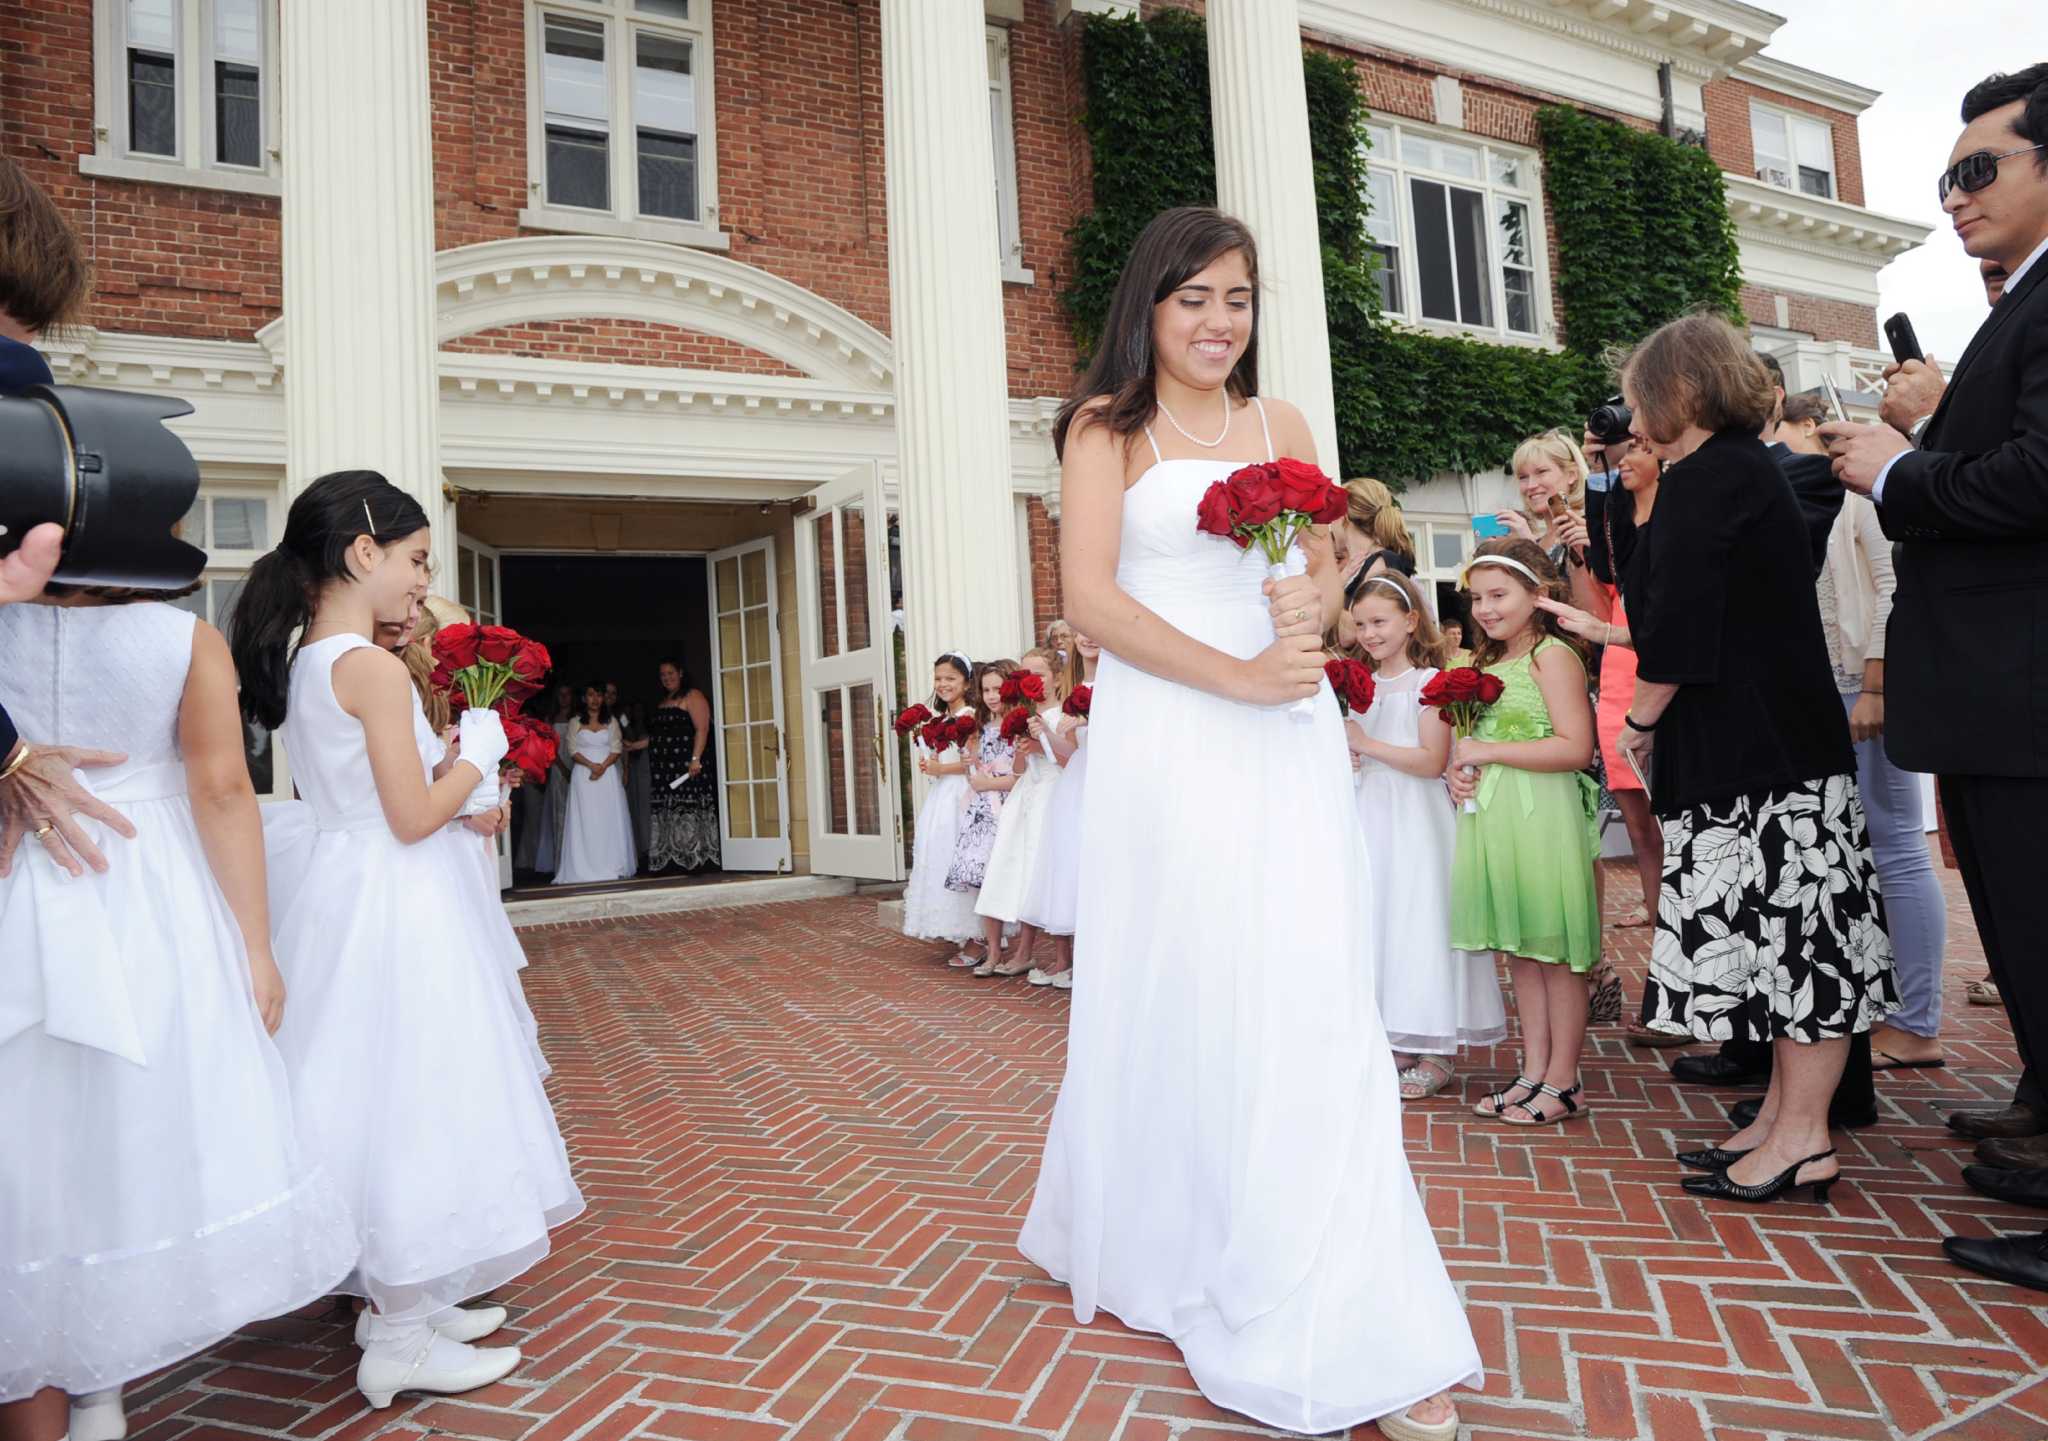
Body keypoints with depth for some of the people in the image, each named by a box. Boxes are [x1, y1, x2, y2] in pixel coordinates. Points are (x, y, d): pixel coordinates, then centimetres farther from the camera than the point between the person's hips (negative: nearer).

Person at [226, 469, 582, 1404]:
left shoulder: (299, 662, 10)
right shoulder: (373, 667, -17)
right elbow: (414, 816, -19)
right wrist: (479, 752, -5)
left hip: (346, 896, 10)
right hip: (395, 907, -10)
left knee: (378, 1098, 17)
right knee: (408, 1095, 0)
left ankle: (397, 1299, 32)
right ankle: (399, 1341, 13)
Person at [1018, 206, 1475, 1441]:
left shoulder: (1282, 425, 16)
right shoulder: (1106, 427, 4)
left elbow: (1326, 568, 16)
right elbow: (1088, 594, -8)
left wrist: (1311, 611, -8)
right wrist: (1237, 675, -16)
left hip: (1288, 742, 4)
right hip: (1168, 737, -3)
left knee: (1309, 997, 1)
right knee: (1190, 999, 2)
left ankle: (1339, 1326, 13)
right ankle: (1161, 1246, 23)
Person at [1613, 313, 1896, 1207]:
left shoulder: (1703, 478, -14)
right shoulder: (1752, 468, 17)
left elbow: (1678, 629, -19)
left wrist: (1641, 720, -6)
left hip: (1748, 758, -10)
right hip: (1781, 746, 10)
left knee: (1783, 927, -4)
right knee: (1787, 930, 11)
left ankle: (1801, 1137, 5)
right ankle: (1785, 1117, 19)